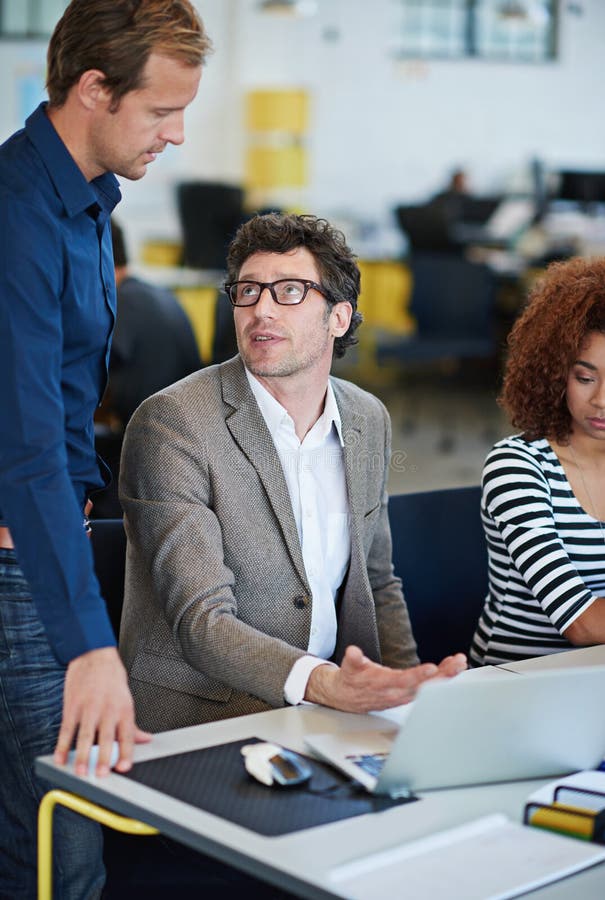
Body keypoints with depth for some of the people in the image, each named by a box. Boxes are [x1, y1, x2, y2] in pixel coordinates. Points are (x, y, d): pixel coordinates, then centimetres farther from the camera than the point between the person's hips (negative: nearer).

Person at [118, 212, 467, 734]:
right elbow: (201, 622, -20)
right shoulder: (172, 423, -14)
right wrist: (324, 683, -36)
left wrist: (412, 688, 0)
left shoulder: (369, 421, 7)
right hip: (204, 708, -7)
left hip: (343, 700, 7)